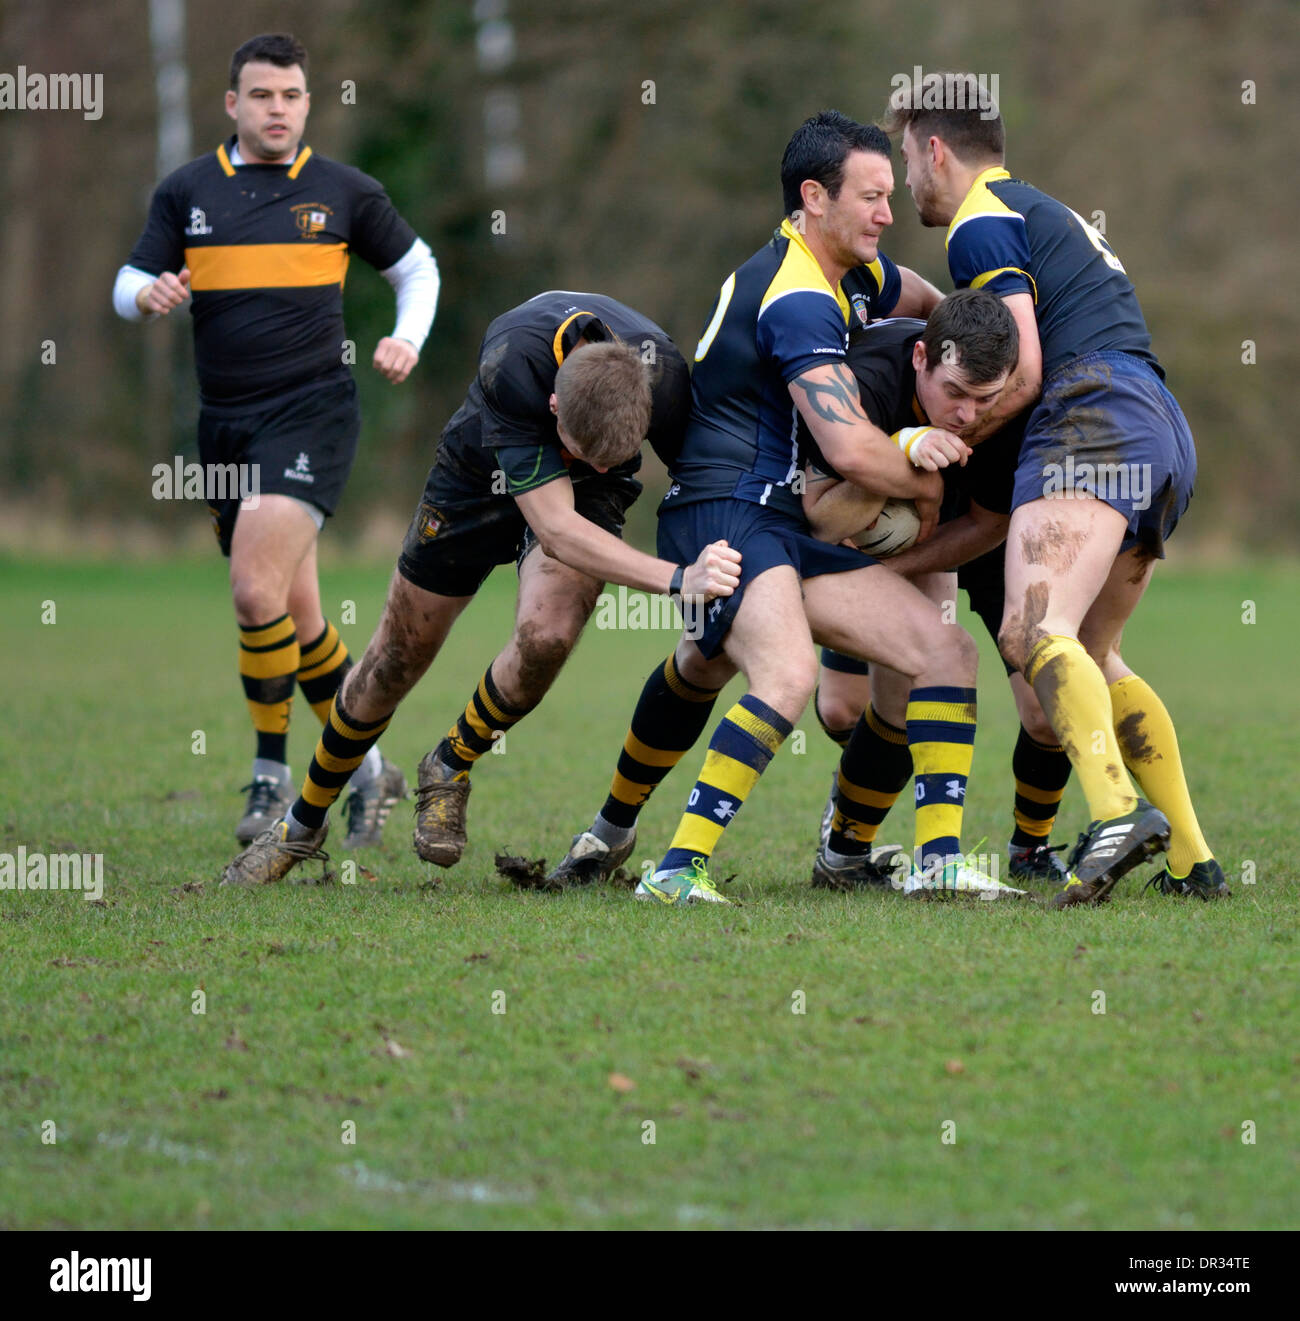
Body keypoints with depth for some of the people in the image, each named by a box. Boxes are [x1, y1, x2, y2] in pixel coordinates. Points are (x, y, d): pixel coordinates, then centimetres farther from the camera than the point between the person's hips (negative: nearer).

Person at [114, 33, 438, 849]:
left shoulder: (346, 192, 3)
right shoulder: (186, 192, 7)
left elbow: (417, 267, 15)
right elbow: (129, 288, 8)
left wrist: (408, 340, -2)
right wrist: (149, 296, -15)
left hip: (312, 413, -4)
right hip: (225, 426, 4)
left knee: (258, 591, -19)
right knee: (295, 615, 8)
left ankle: (273, 775, -5)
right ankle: (369, 767, 23)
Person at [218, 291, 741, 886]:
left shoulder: (662, 374, -35)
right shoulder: (513, 365, -43)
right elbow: (555, 528, -43)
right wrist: (677, 579, -51)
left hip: (590, 499, 1)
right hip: (483, 474, -1)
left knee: (546, 635, -27)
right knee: (397, 657, 7)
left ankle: (450, 768, 2)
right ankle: (302, 825, 31)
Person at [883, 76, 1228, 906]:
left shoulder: (982, 223, 1)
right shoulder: (1045, 212, 31)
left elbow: (1023, 373, -8)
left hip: (1096, 420, -10)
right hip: (1166, 436, 10)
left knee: (1035, 632, -25)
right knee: (1092, 656, 18)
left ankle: (1118, 811, -48)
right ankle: (1192, 859, 11)